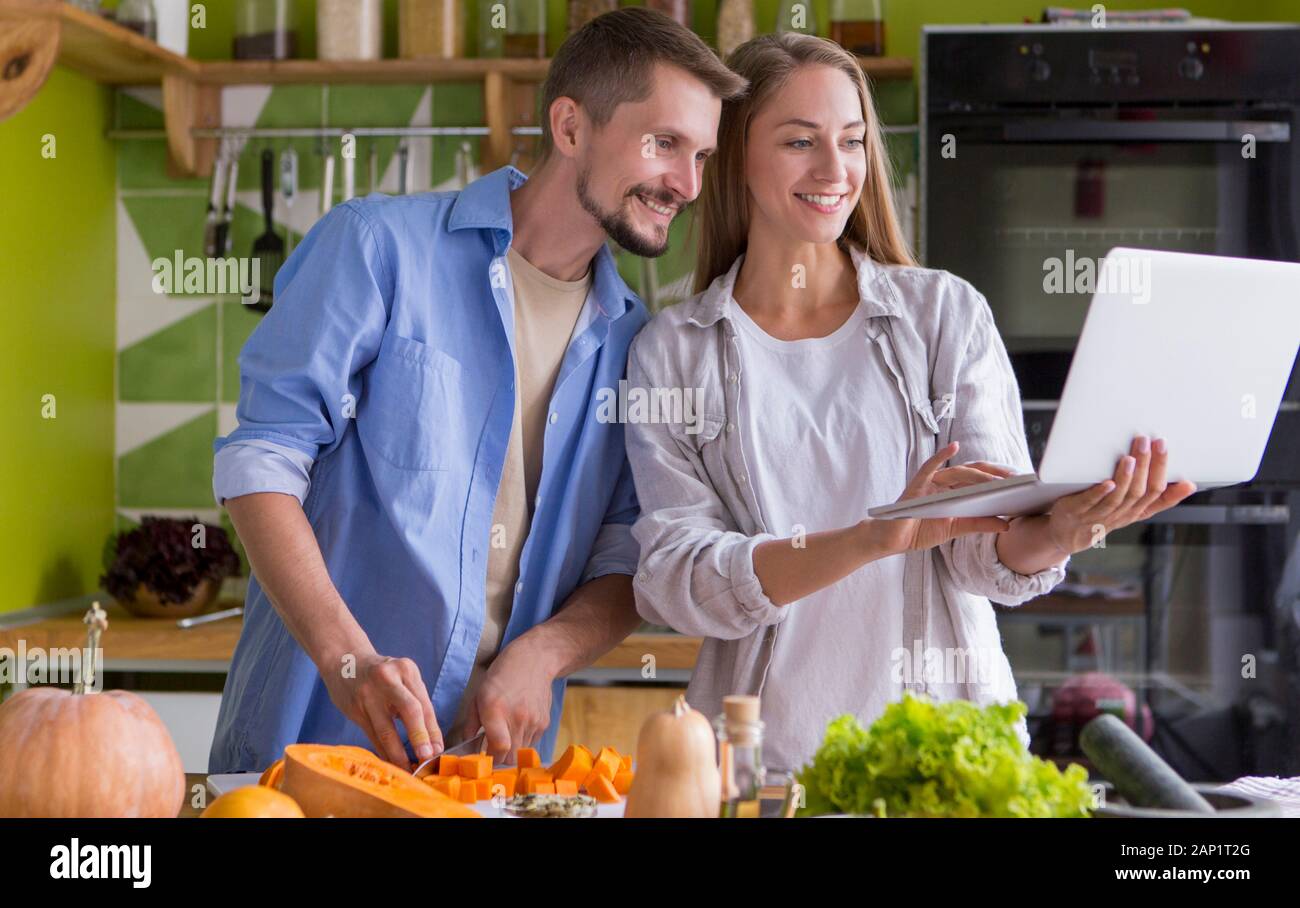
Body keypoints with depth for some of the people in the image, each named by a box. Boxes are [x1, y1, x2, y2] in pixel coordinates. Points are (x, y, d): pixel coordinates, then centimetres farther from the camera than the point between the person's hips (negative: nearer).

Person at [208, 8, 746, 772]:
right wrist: (346, 655, -21)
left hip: (501, 744, 4)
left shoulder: (631, 340, 9)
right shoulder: (382, 245, -4)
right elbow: (262, 457, -9)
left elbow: (626, 560, 8)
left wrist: (541, 653, -13)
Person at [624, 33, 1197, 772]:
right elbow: (678, 583, -6)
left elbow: (991, 552, 0)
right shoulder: (671, 352, 5)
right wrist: (880, 537, -20)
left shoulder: (947, 312, 7)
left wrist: (1062, 530, -23)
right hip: (769, 750, -1)